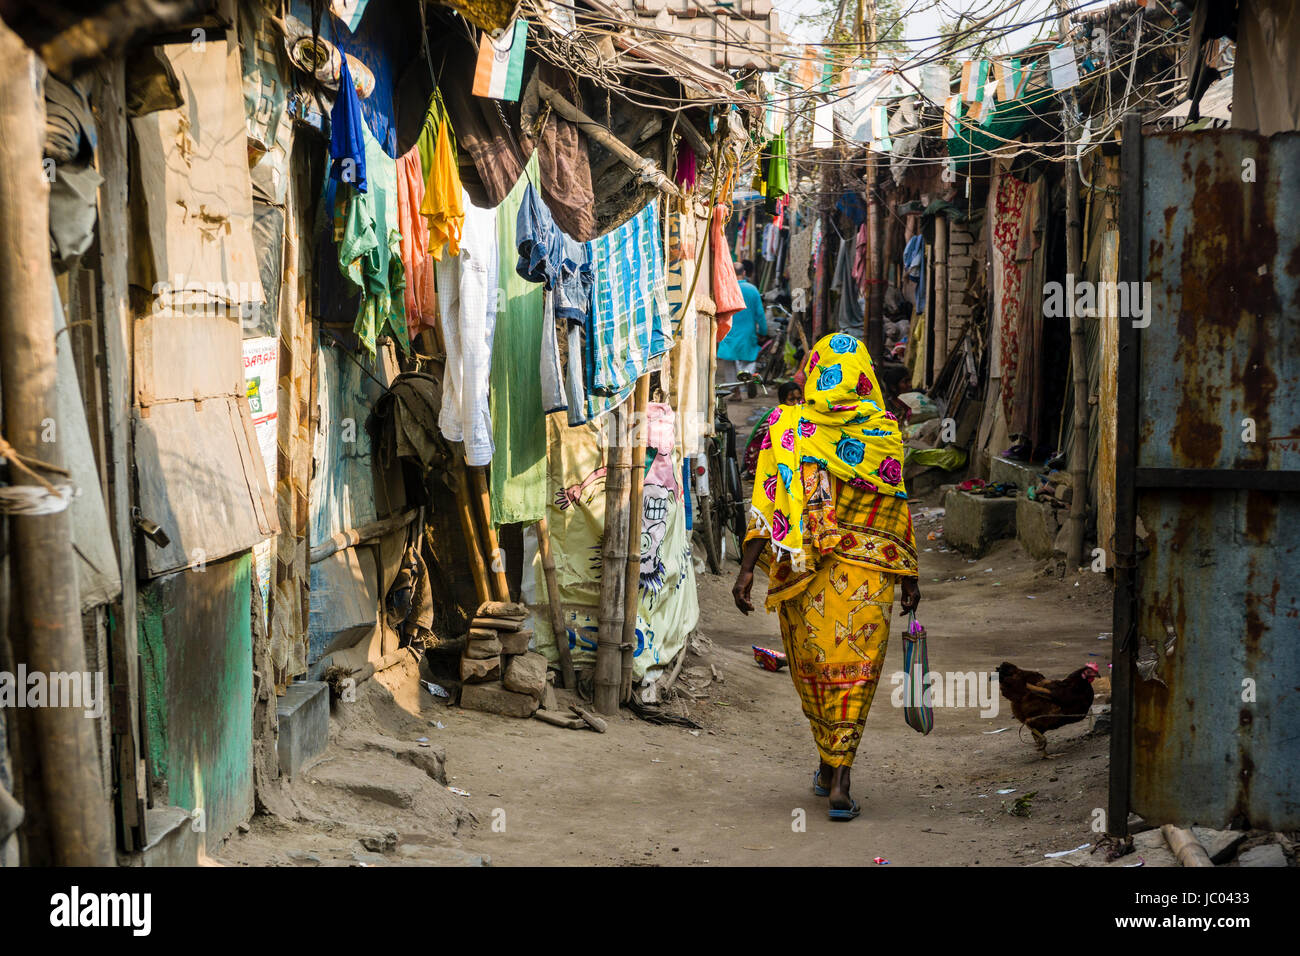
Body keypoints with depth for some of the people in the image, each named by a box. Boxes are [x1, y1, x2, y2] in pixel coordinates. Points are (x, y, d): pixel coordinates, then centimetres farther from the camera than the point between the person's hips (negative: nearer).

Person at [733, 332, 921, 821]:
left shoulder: (787, 425, -3)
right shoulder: (885, 432, -2)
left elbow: (770, 503, -9)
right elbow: (896, 508, 1)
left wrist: (748, 566, -8)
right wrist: (908, 574, 9)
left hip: (802, 566, 1)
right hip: (870, 571, -1)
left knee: (811, 666, 16)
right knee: (853, 670, 4)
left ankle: (828, 767, 30)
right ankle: (838, 781, -4)